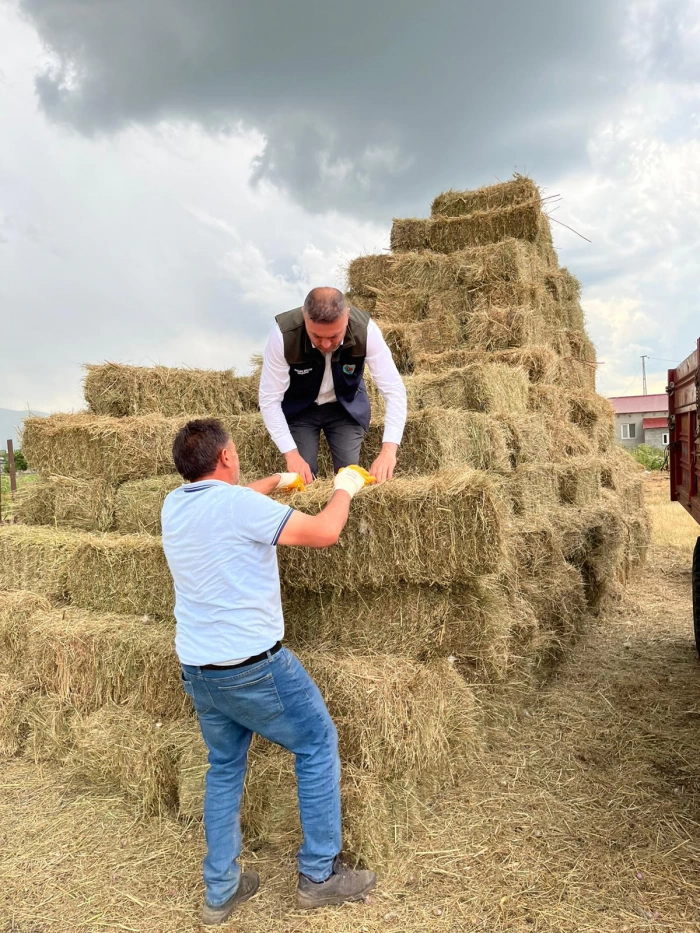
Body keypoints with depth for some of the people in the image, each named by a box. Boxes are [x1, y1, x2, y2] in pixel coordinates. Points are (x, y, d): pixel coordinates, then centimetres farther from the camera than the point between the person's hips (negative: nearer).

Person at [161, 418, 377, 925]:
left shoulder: (174, 506, 3)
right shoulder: (240, 504, -19)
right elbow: (324, 533, -15)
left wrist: (278, 481, 35)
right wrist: (344, 488, 4)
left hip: (197, 669, 8)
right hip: (253, 666, -7)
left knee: (225, 768, 22)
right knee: (318, 744, 11)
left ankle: (220, 891, 31)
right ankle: (319, 874, 21)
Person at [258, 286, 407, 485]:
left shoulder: (365, 329, -30)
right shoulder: (283, 333, -33)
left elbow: (394, 390, -29)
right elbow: (269, 399, -25)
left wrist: (388, 451, -41)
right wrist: (291, 454, -34)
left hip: (347, 408, 1)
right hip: (299, 409, 0)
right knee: (302, 481, -5)